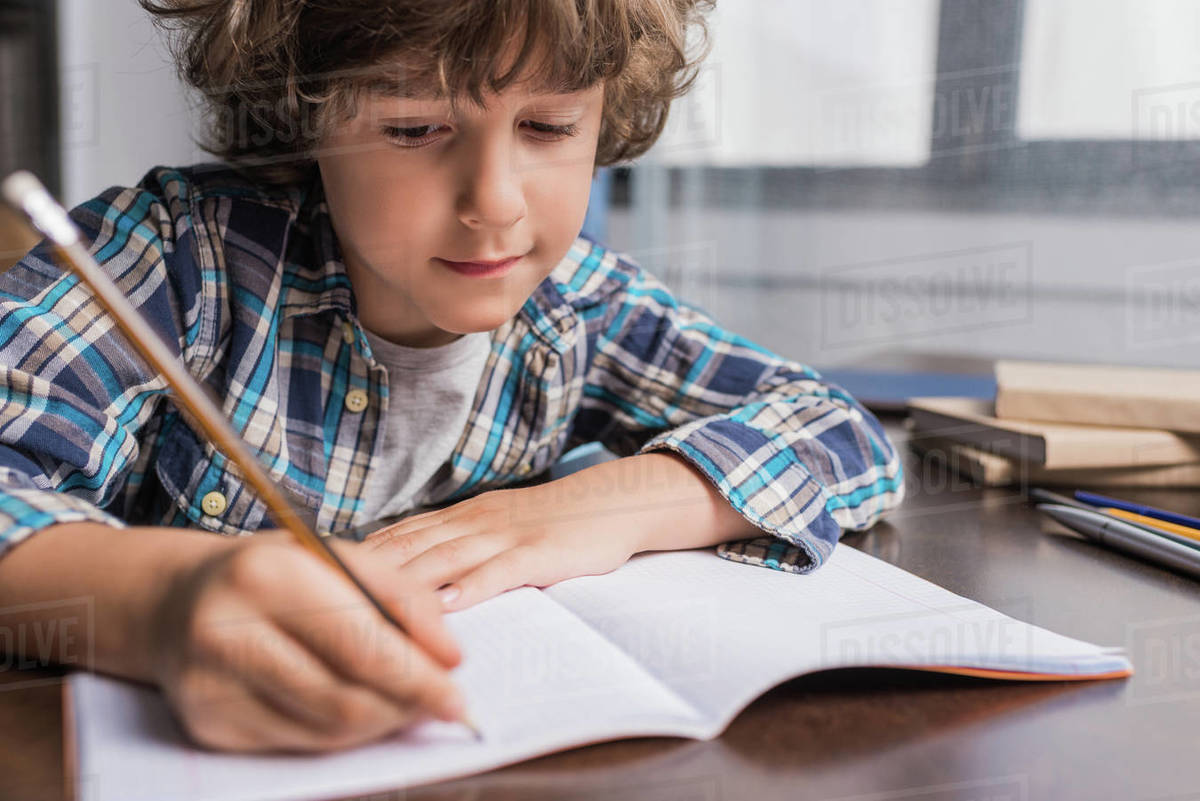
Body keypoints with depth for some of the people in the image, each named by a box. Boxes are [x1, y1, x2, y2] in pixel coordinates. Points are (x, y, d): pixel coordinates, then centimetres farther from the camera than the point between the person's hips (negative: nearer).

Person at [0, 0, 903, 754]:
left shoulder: (574, 304, -4)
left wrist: (612, 503, -20)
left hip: (452, 749, 3)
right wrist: (156, 600, -47)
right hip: (142, 753, -2)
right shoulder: (187, 253, -15)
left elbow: (850, 440, -3)